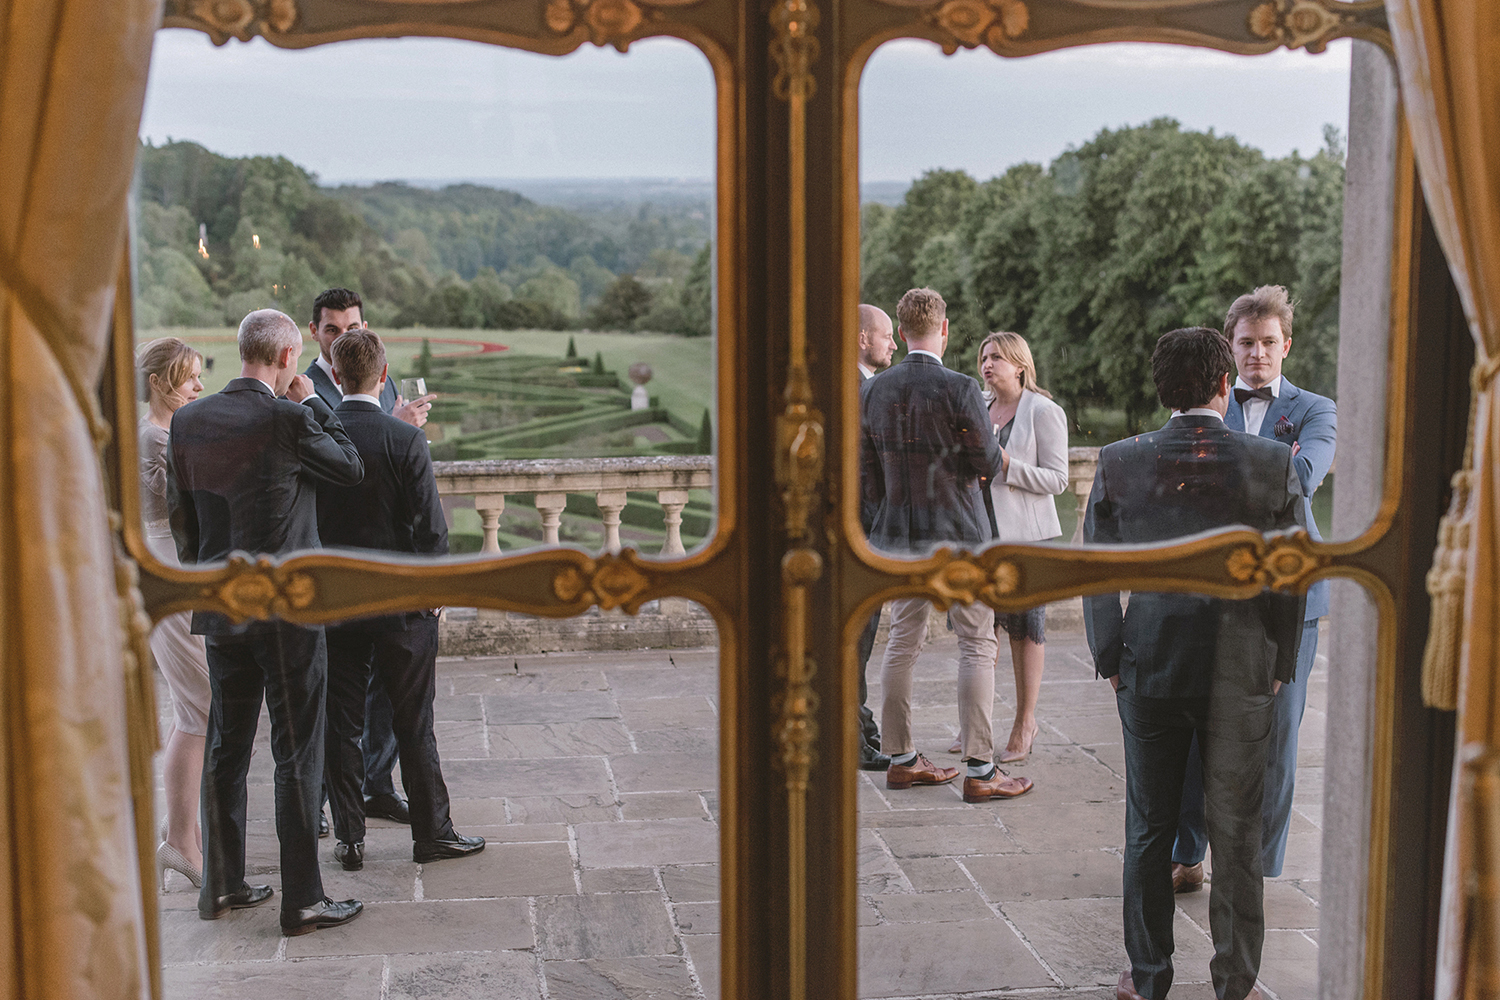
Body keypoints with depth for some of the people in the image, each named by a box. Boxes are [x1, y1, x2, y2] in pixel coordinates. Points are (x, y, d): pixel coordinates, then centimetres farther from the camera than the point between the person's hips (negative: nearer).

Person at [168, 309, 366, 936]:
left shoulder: (188, 421, 3)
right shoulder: (289, 419, -16)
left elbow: (180, 517, 10)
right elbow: (352, 470, -1)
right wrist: (312, 402, 5)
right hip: (288, 610, -6)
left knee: (225, 748, 16)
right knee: (298, 755, 2)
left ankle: (221, 886, 25)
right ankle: (302, 901, 7)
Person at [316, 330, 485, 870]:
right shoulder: (406, 440, -13)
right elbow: (430, 527, -11)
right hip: (400, 603, -2)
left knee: (341, 726, 10)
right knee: (413, 725, 8)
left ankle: (349, 839, 16)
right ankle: (432, 832, 18)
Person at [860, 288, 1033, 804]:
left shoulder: (872, 391, 2)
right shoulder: (960, 389, -15)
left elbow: (866, 474, 7)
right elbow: (988, 463, -9)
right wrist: (983, 435, 11)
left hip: (898, 536, 6)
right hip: (959, 533, -6)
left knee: (902, 642, 13)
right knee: (977, 646, 1)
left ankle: (901, 759, 20)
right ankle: (979, 770, 1)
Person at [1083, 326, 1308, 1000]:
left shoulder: (1118, 464, -6)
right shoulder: (1273, 466, -8)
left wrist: (1110, 661, 9)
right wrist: (1279, 666, 9)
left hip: (1149, 668, 1)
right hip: (1243, 677, -1)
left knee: (1148, 830, 13)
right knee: (1237, 834, 11)